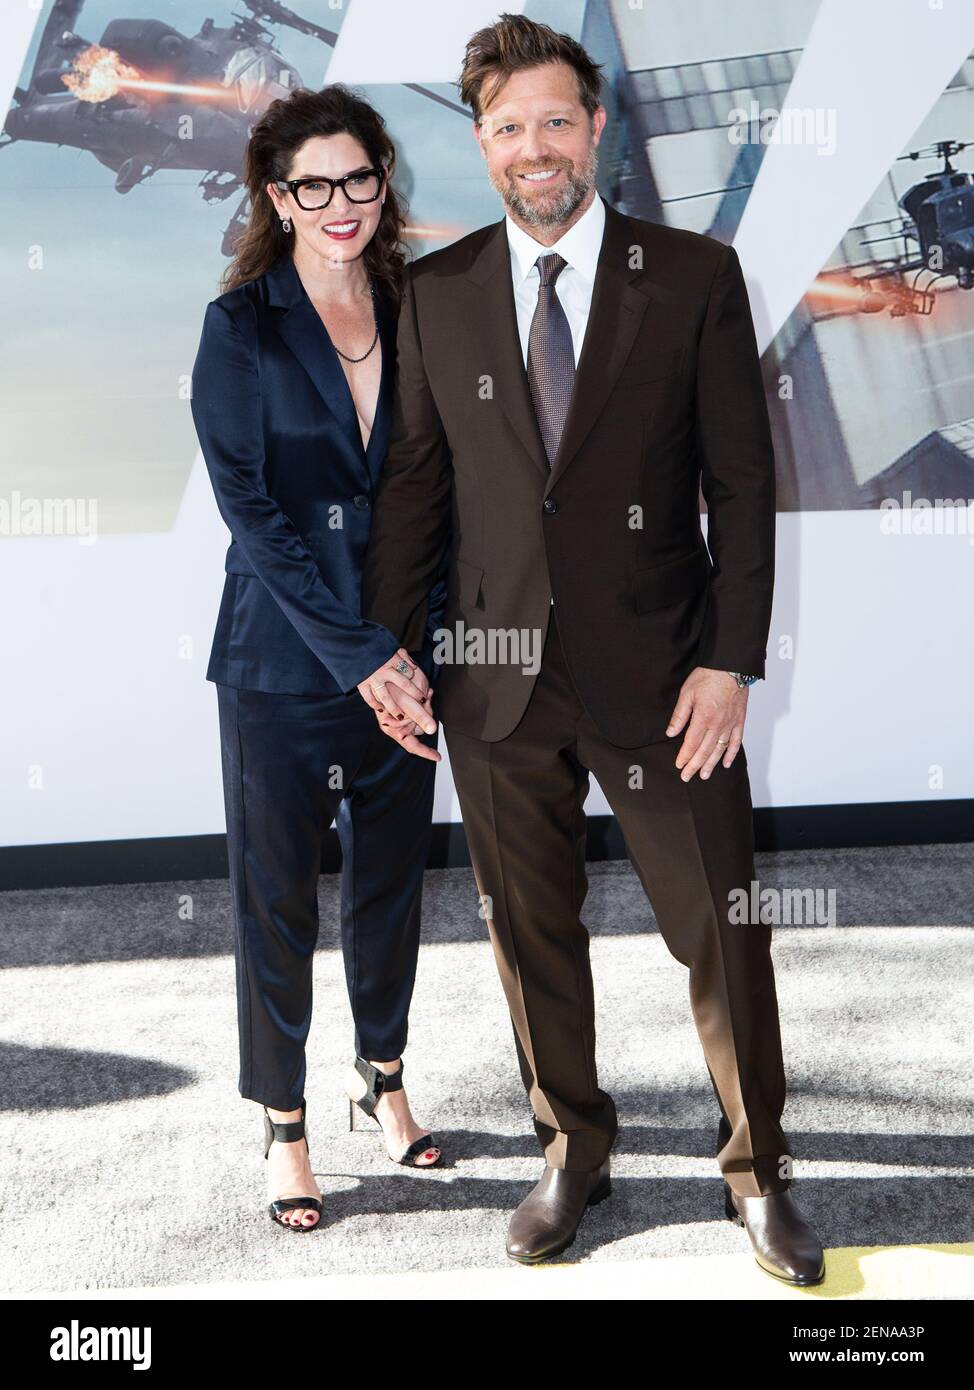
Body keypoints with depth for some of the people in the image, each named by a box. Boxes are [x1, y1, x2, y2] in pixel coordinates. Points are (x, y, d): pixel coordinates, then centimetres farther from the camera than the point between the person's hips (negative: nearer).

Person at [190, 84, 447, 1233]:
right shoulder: (241, 329, -5)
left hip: (402, 656, 4)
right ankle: (283, 1122, 21)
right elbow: (248, 506, -11)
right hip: (281, 663, -3)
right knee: (276, 894, 6)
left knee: (391, 878, 14)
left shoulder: (412, 315, 7)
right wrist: (359, 655, -16)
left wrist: (416, 648, -3)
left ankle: (381, 1076, 34)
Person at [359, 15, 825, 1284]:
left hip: (659, 671, -2)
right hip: (498, 674, 2)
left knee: (721, 929, 5)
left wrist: (731, 660, -10)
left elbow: (743, 482, -3)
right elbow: (412, 487, 9)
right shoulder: (437, 294, 5)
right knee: (531, 932, 13)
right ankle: (573, 1154, 33)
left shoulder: (696, 277, -2)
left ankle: (757, 1170, 26)